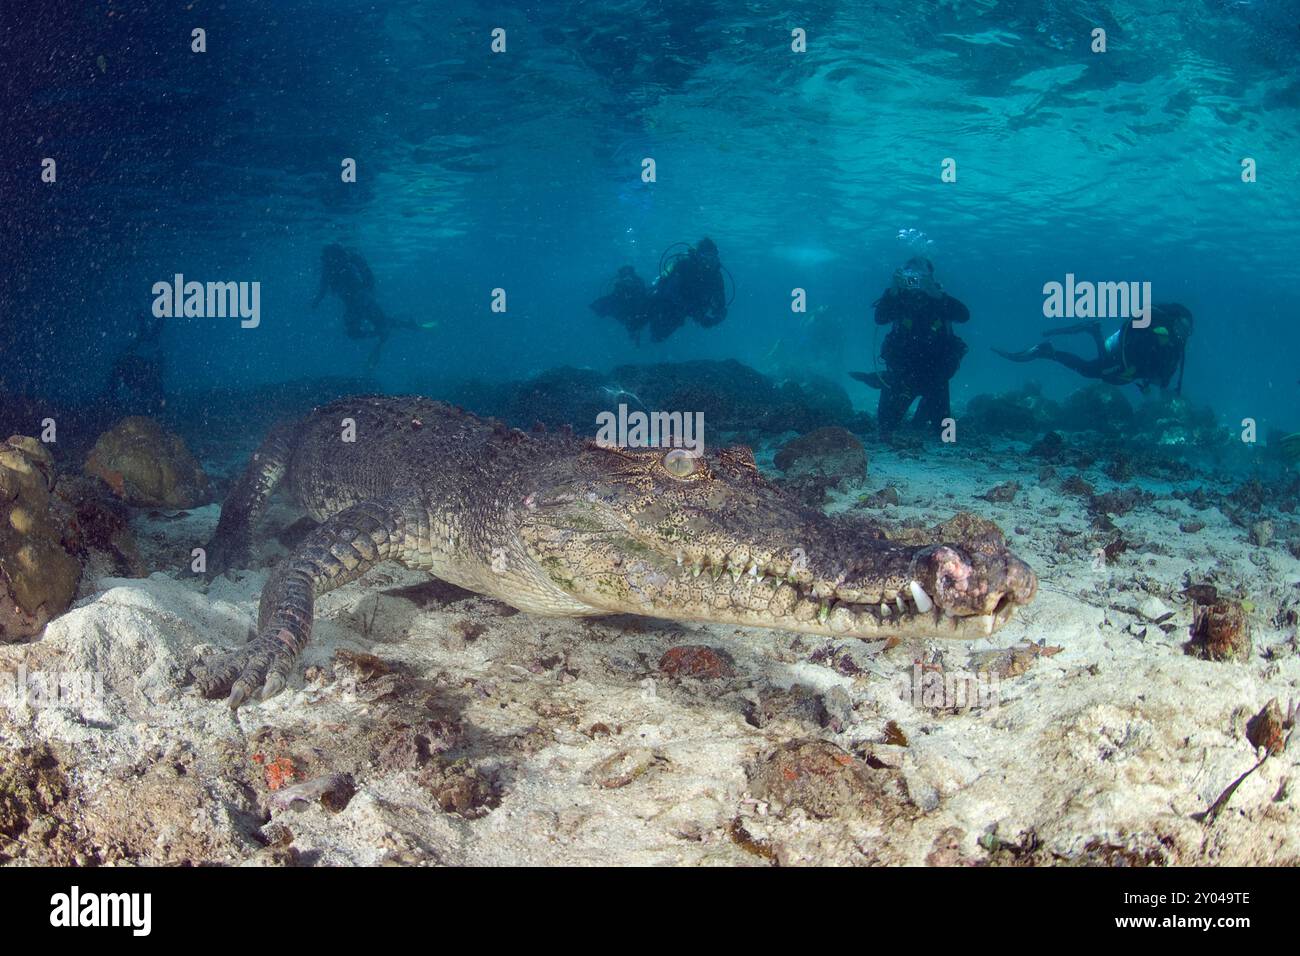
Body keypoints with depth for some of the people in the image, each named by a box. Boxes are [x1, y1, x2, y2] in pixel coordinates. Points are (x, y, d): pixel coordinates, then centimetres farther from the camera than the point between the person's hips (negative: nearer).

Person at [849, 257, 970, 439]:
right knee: (887, 424, 2)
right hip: (903, 372, -1)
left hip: (935, 374, 1)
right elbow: (879, 318, -23)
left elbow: (964, 315, -22)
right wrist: (893, 291, -36)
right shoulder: (900, 299, -6)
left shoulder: (941, 301, -4)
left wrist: (937, 295, -32)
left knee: (942, 426, 4)